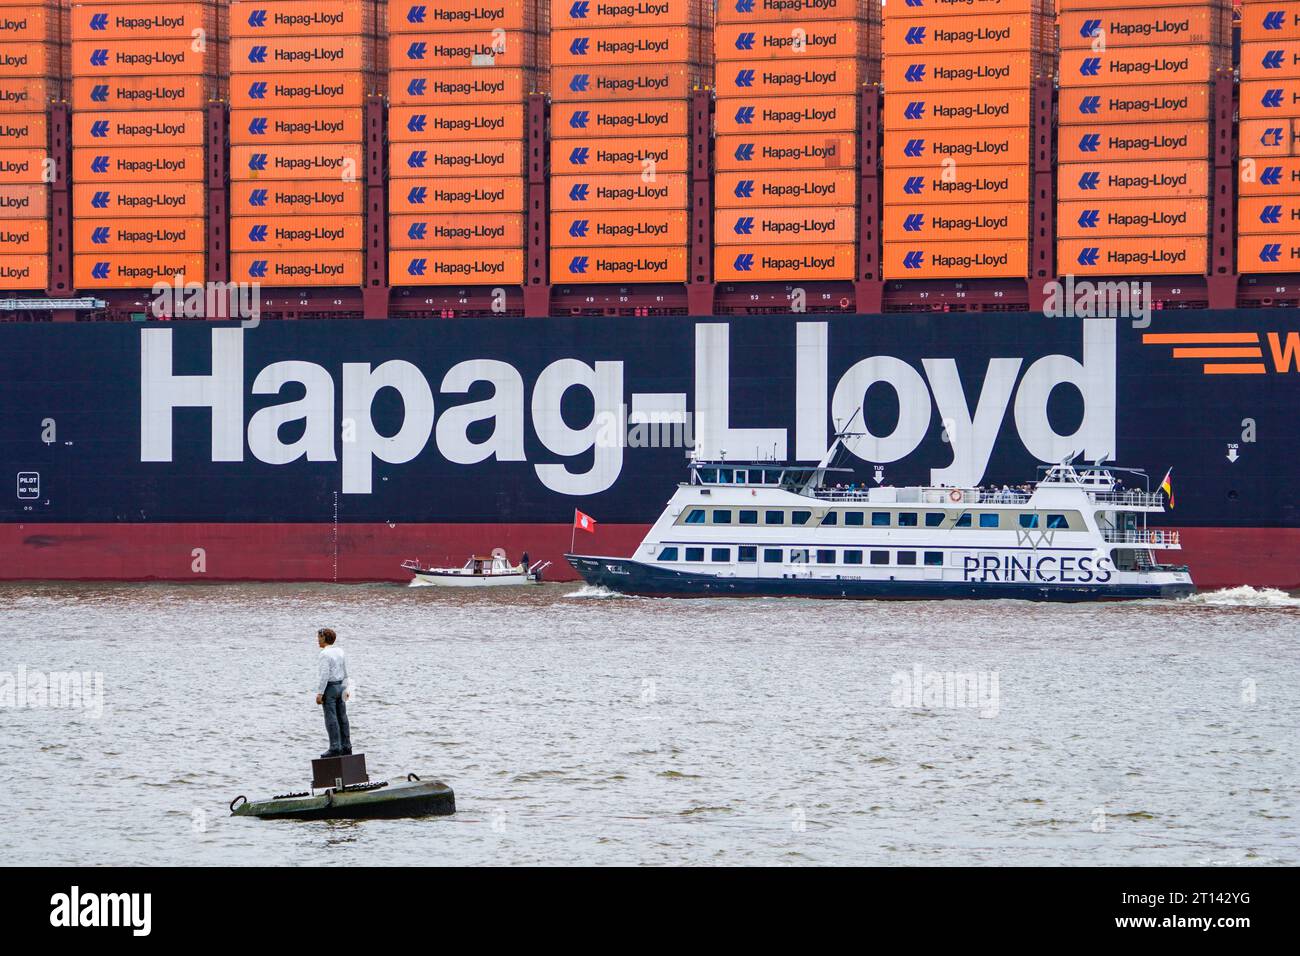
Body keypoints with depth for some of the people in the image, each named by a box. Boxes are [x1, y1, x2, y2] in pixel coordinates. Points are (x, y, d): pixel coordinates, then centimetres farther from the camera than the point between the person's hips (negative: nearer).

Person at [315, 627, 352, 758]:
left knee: (331, 719, -4)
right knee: (342, 718, 12)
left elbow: (324, 675, -20)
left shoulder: (325, 654, -16)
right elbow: (345, 672, 13)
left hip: (330, 688, -8)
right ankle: (346, 746, 15)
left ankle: (335, 748, -6)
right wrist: (346, 688, 21)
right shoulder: (340, 652, 8)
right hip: (340, 686, 8)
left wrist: (319, 693, -18)